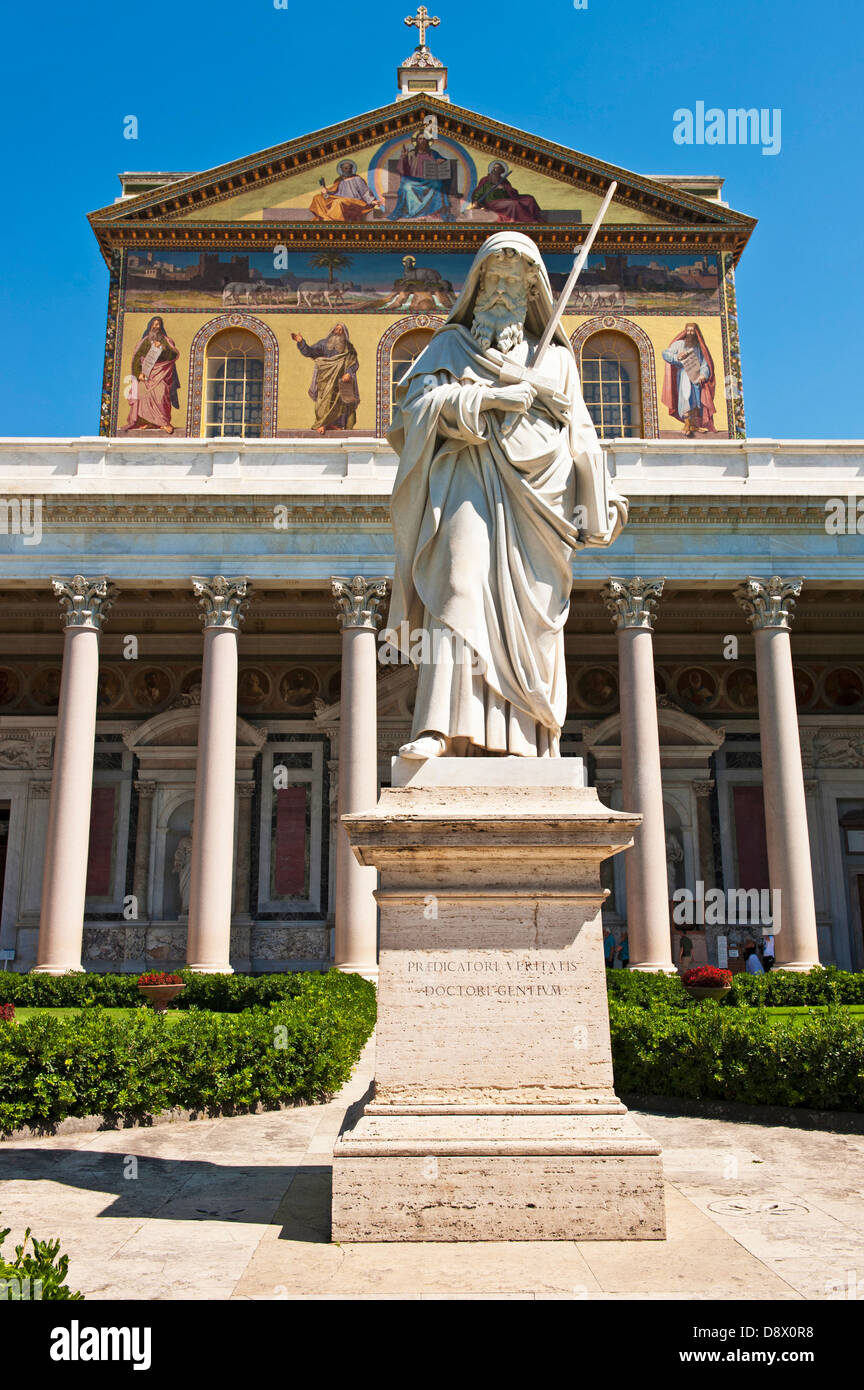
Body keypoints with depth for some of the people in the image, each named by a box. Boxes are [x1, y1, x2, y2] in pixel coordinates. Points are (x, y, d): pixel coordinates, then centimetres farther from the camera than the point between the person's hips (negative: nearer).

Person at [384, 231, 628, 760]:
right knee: (459, 588, -22)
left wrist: (594, 513, 6)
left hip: (536, 495, 2)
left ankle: (525, 746, -7)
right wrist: (487, 398, -10)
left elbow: (581, 439, 20)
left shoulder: (554, 356, 26)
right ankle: (439, 729, -32)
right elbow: (421, 398, 3)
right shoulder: (452, 344, 22)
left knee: (528, 622, -6)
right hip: (472, 485, -2)